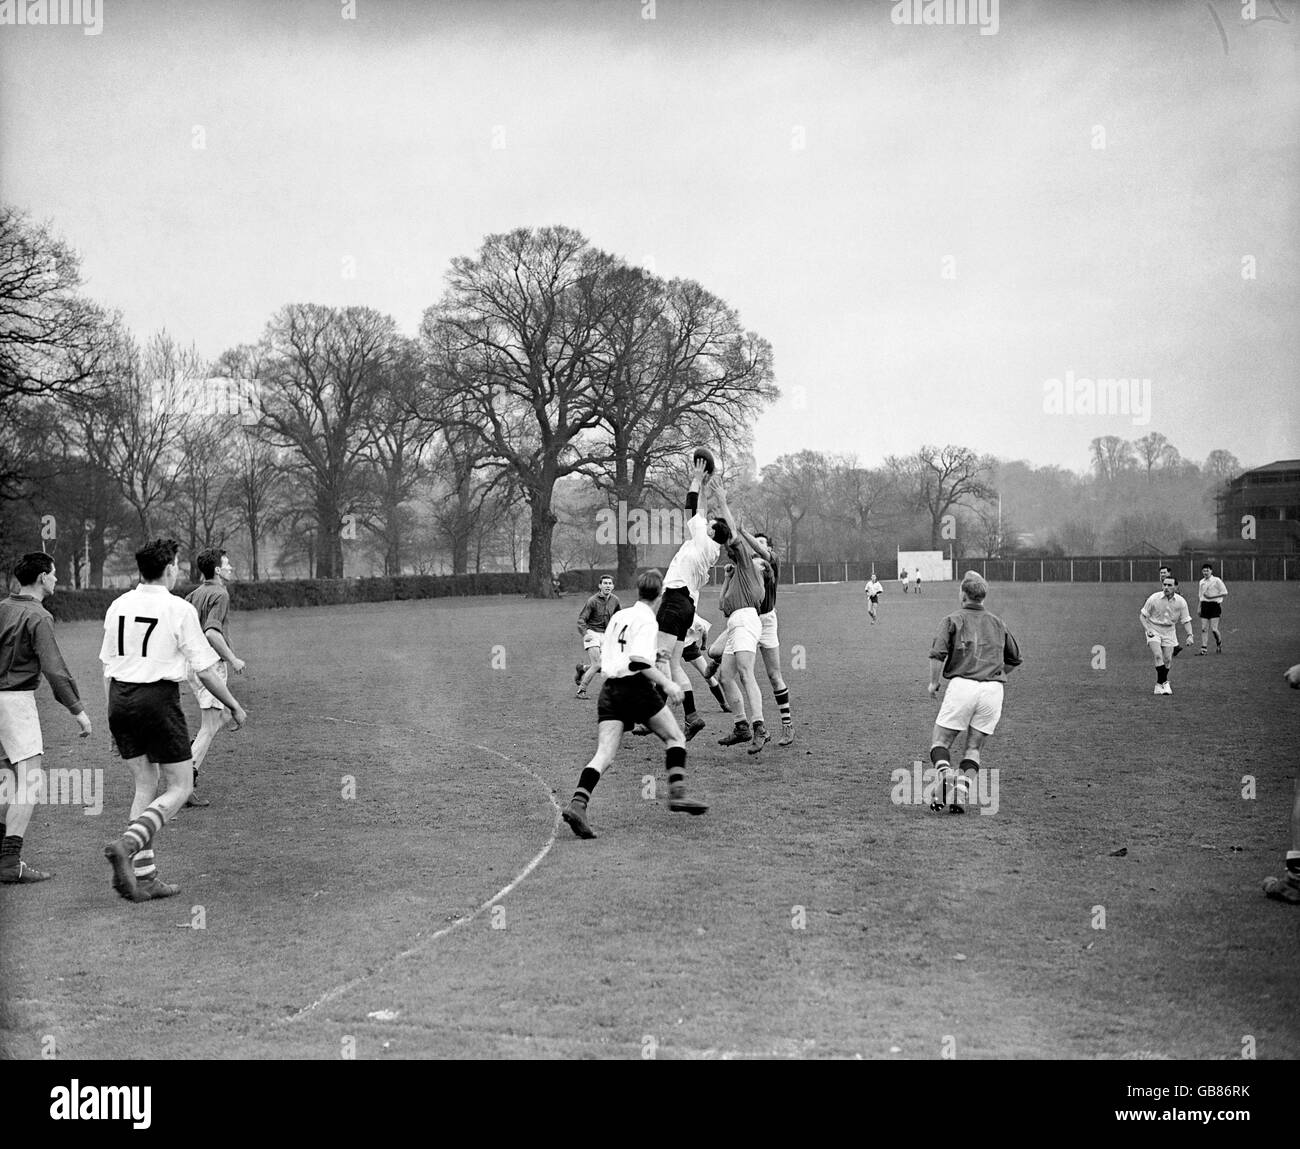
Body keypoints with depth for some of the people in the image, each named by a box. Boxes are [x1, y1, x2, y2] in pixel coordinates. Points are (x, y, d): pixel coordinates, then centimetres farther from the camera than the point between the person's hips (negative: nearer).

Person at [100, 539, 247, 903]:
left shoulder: (118, 605, 8)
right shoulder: (179, 609, -8)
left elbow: (107, 666, 13)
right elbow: (205, 669, -6)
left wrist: (114, 716, 21)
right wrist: (234, 707, 7)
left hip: (120, 698, 6)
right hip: (158, 699, -6)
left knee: (145, 785, 15)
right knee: (179, 787, 4)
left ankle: (143, 876, 11)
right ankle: (126, 844, -18)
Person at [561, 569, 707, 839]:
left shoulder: (618, 616, 18)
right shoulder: (647, 621, -6)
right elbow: (639, 662, -18)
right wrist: (666, 683, -13)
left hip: (609, 689, 7)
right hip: (636, 687, -6)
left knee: (604, 754, -2)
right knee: (675, 737, 10)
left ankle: (578, 803, -19)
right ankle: (677, 793, 0)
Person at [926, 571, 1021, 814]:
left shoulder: (953, 620, 4)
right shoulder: (997, 623, 18)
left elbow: (937, 653, -10)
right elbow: (1014, 659, 26)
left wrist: (933, 683, 2)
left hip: (962, 685, -3)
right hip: (993, 689, 4)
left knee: (940, 740, 6)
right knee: (973, 747, 12)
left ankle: (946, 774, -23)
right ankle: (962, 791, -7)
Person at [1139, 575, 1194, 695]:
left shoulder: (1181, 601, -8)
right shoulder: (1154, 598, -14)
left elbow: (1186, 620, -1)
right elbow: (1142, 615, -3)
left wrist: (1189, 635, -15)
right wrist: (1147, 629, -17)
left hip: (1169, 632, 3)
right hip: (1154, 630, -3)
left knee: (1168, 660, 1)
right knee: (1158, 655, -21)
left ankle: (1159, 685, 19)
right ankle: (1164, 683, -14)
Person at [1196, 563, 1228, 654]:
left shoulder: (1217, 580, -5)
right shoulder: (1201, 582, 13)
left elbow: (1225, 593, -8)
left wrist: (1211, 596, -15)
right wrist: (1199, 608, 15)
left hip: (1214, 605, -5)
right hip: (1204, 605, 5)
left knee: (1213, 629, -7)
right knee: (1204, 628, -1)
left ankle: (1219, 643, 20)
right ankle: (1204, 649, 0)